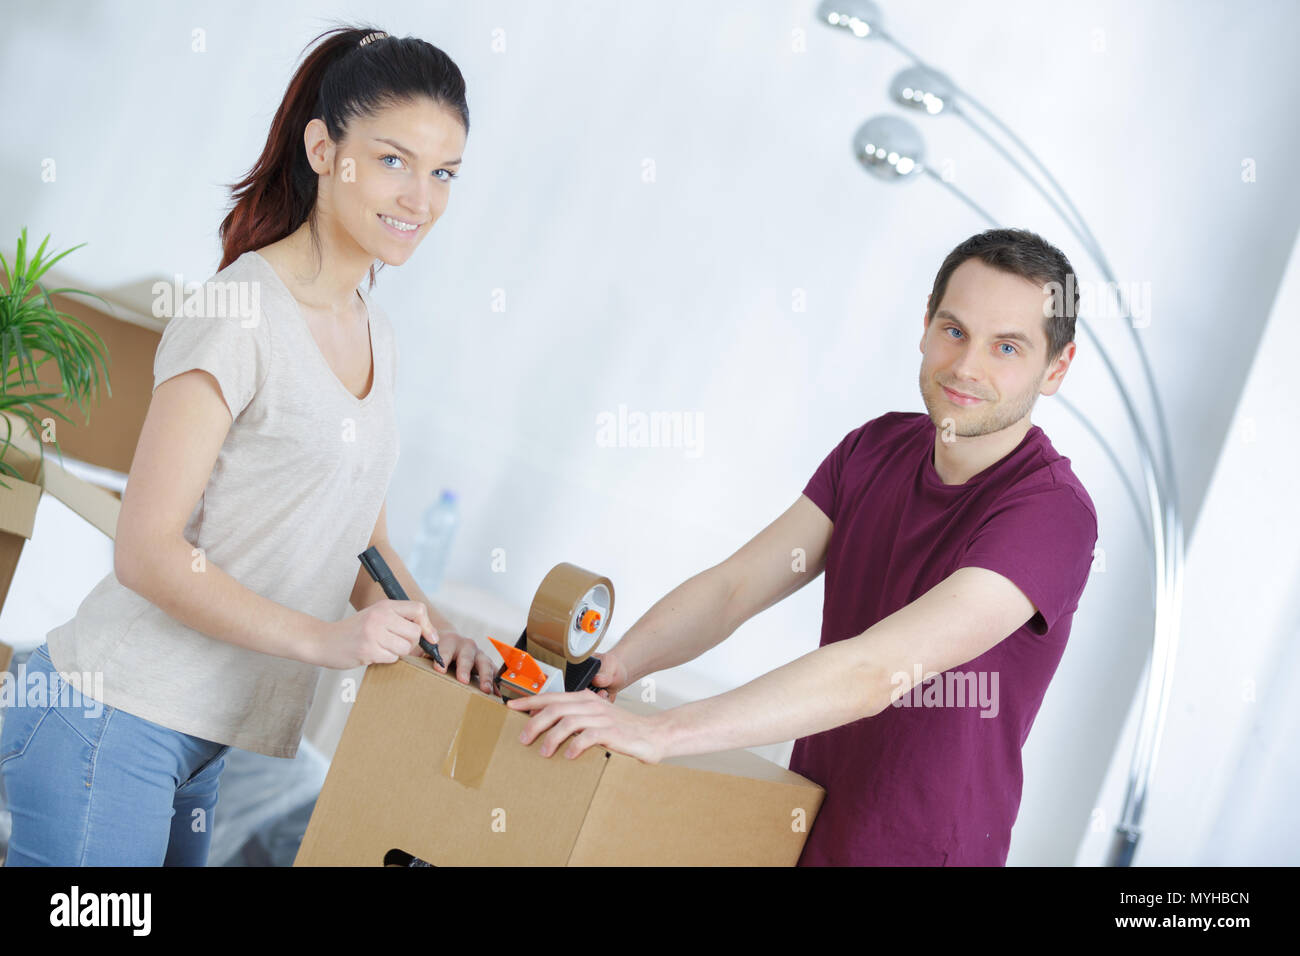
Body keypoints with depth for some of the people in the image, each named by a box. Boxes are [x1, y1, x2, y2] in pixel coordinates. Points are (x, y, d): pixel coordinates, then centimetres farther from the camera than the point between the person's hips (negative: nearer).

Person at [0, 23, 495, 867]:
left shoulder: (376, 335, 11)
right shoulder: (239, 316, -14)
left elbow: (362, 541, 16)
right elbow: (146, 551, -17)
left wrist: (433, 631, -2)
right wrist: (321, 639, -25)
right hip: (112, 715, -7)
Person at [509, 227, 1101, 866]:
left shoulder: (1050, 511, -22)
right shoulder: (876, 449, 1)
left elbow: (876, 670, -32)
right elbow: (734, 585, -3)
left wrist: (662, 731, -38)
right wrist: (607, 671, -20)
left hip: (915, 848, -5)